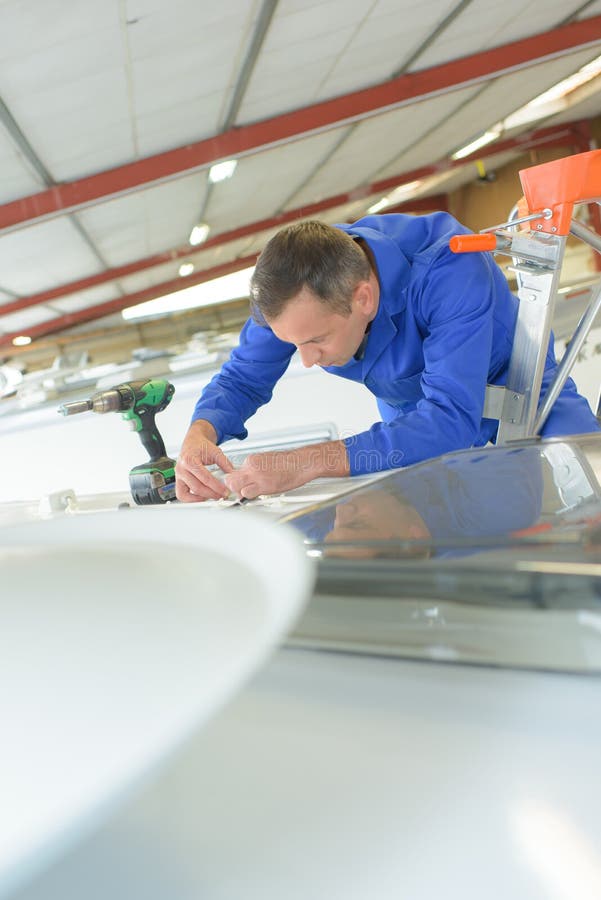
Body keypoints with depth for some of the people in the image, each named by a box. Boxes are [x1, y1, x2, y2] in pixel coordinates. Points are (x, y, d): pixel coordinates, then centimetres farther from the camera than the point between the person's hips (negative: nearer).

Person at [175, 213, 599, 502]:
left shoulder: (449, 270, -37)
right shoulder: (293, 290, -21)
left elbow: (454, 419, -44)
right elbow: (241, 378, -10)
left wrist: (309, 463, -53)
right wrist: (199, 435, -33)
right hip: (414, 417, 3)